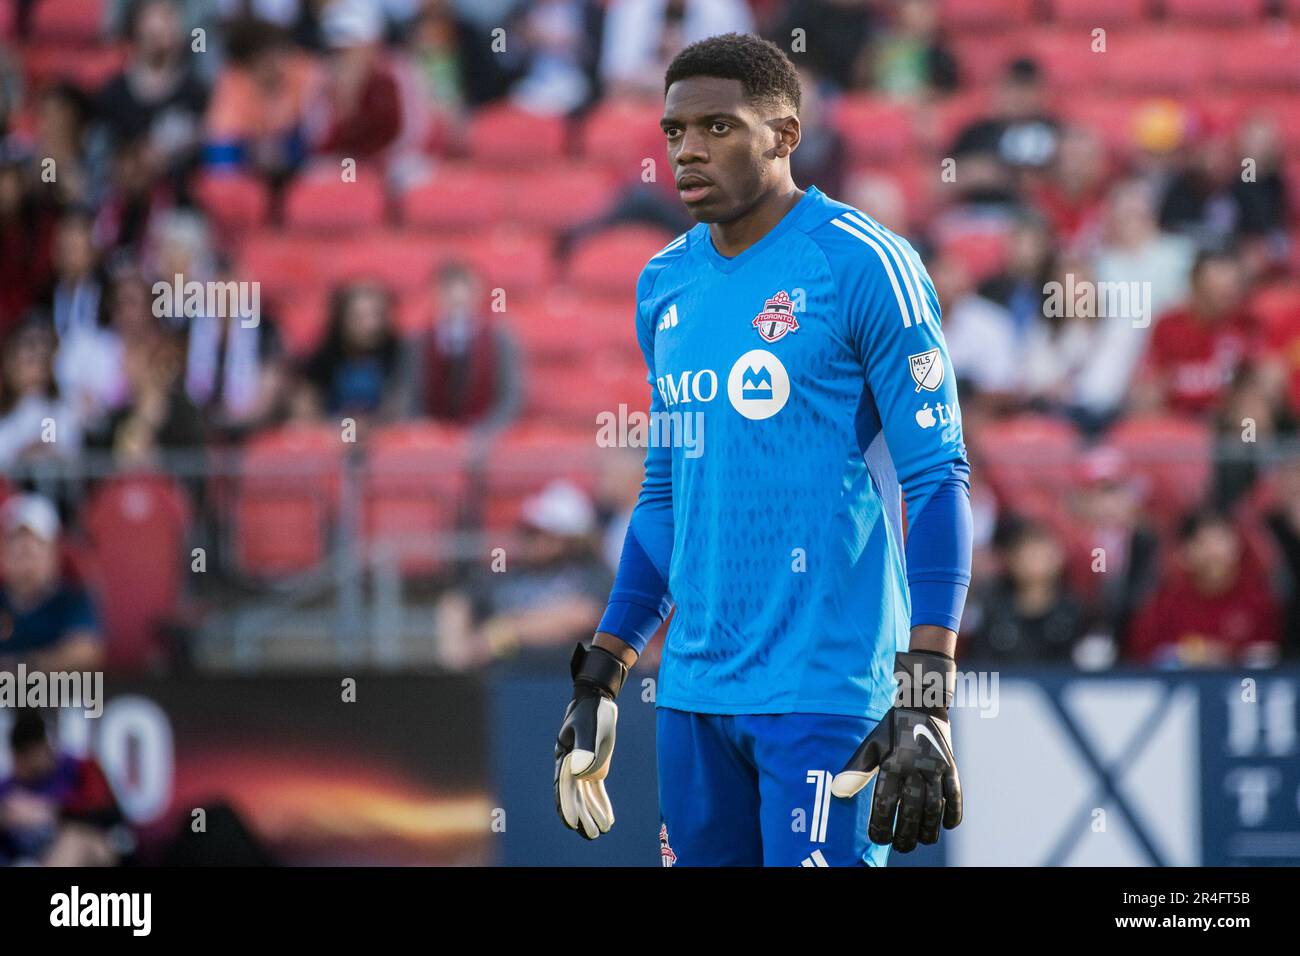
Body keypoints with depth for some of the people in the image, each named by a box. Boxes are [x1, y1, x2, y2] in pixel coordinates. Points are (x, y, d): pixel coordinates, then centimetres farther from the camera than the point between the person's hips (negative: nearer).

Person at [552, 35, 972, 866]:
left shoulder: (863, 266, -8)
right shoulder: (666, 285, 13)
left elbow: (938, 482, -10)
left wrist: (927, 703, -18)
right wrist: (600, 681, 19)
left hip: (825, 691, -6)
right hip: (696, 688, 6)